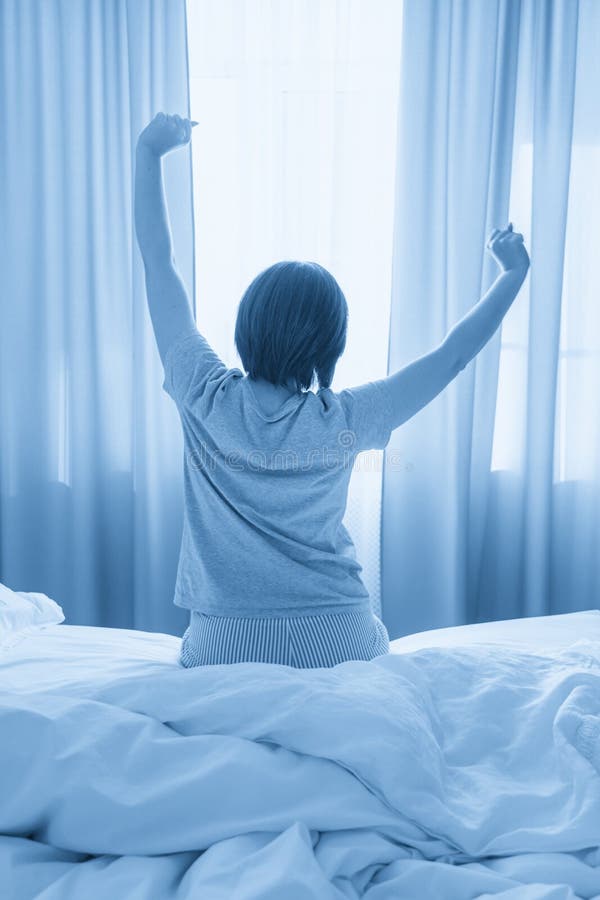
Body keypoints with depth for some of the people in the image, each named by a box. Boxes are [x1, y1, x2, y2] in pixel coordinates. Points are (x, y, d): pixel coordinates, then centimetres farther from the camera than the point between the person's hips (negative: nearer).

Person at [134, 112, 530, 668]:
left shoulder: (208, 400, -11)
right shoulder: (344, 421, -11)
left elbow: (158, 263, -3)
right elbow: (454, 355, 0)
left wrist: (149, 151, 5)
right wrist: (513, 274, 13)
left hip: (223, 649, 0)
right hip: (340, 644, 1)